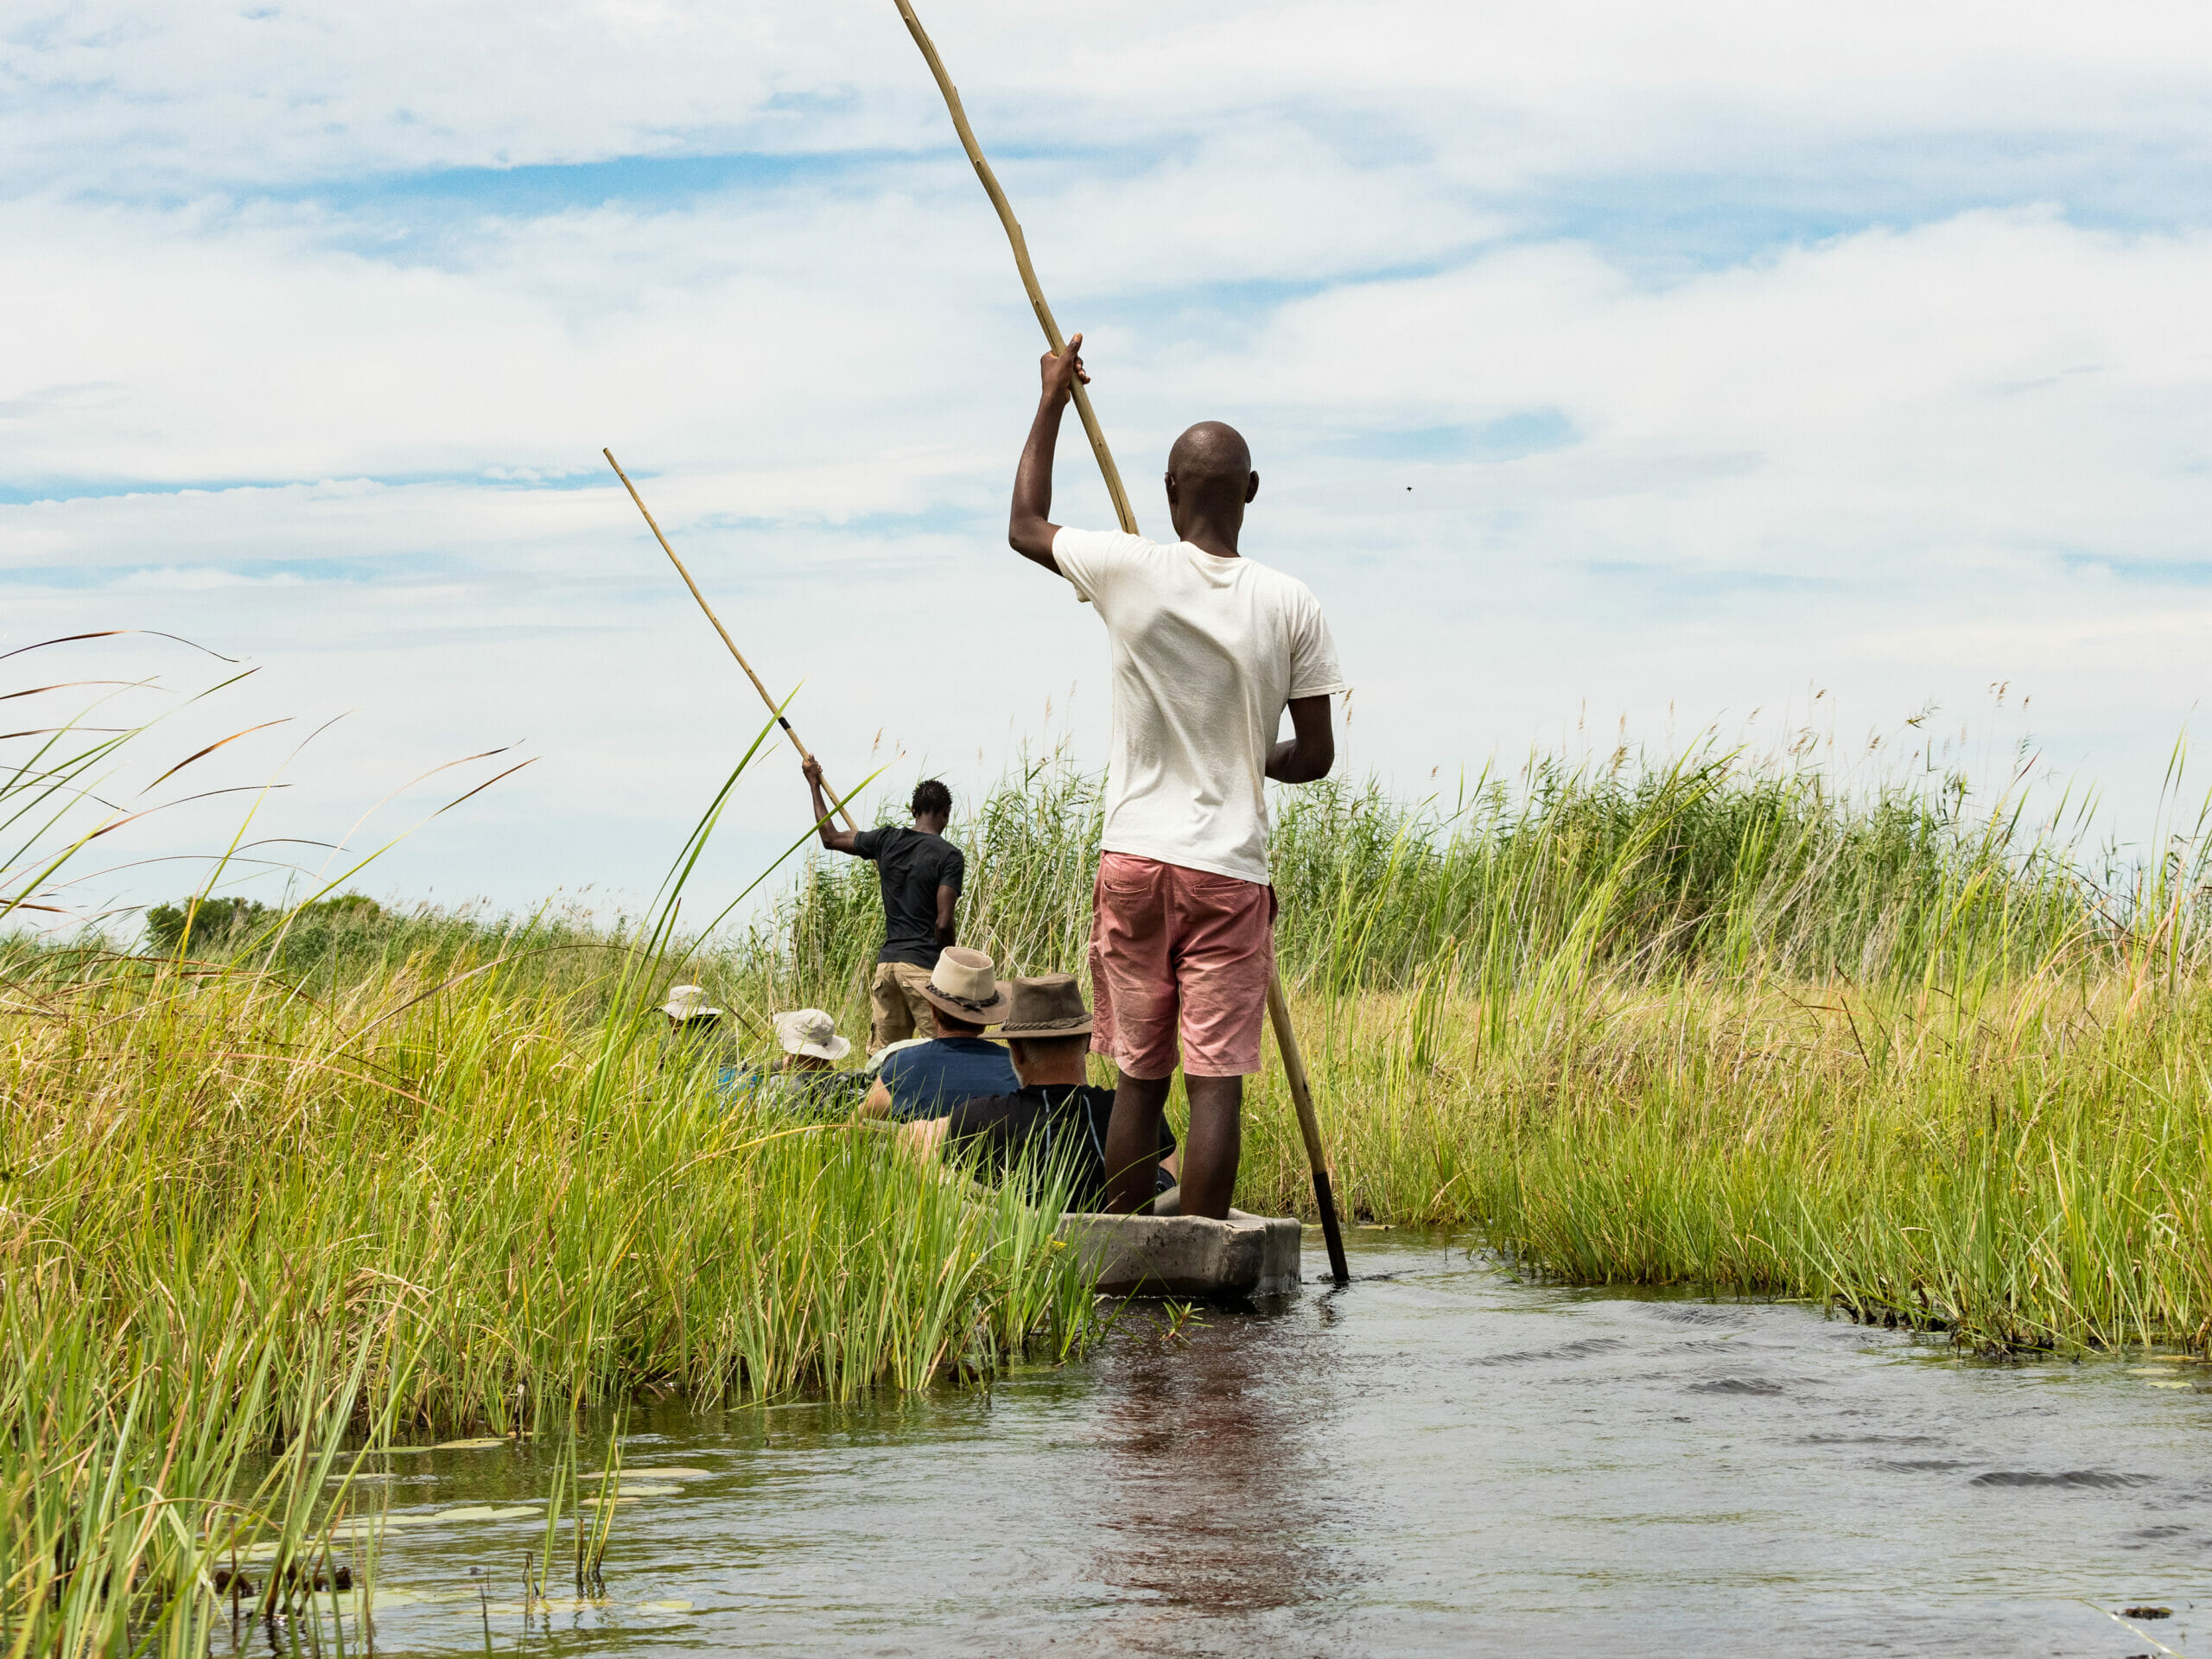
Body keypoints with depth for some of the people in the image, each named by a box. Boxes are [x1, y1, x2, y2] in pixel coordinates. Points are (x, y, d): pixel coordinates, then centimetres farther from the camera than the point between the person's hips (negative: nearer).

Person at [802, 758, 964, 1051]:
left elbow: (831, 838, 24)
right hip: (924, 965, -6)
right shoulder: (949, 856, -7)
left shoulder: (886, 840, 8)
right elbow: (943, 924, -13)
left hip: (887, 961, 6)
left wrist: (814, 784, 35)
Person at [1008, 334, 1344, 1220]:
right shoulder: (1292, 606, -4)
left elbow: (1025, 526, 16)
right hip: (1231, 872, -1)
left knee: (1139, 1078, 9)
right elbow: (1315, 755, 2)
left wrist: (1051, 403, 25)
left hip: (1134, 862, 1)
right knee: (1216, 1080, -2)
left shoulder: (1131, 571, -4)